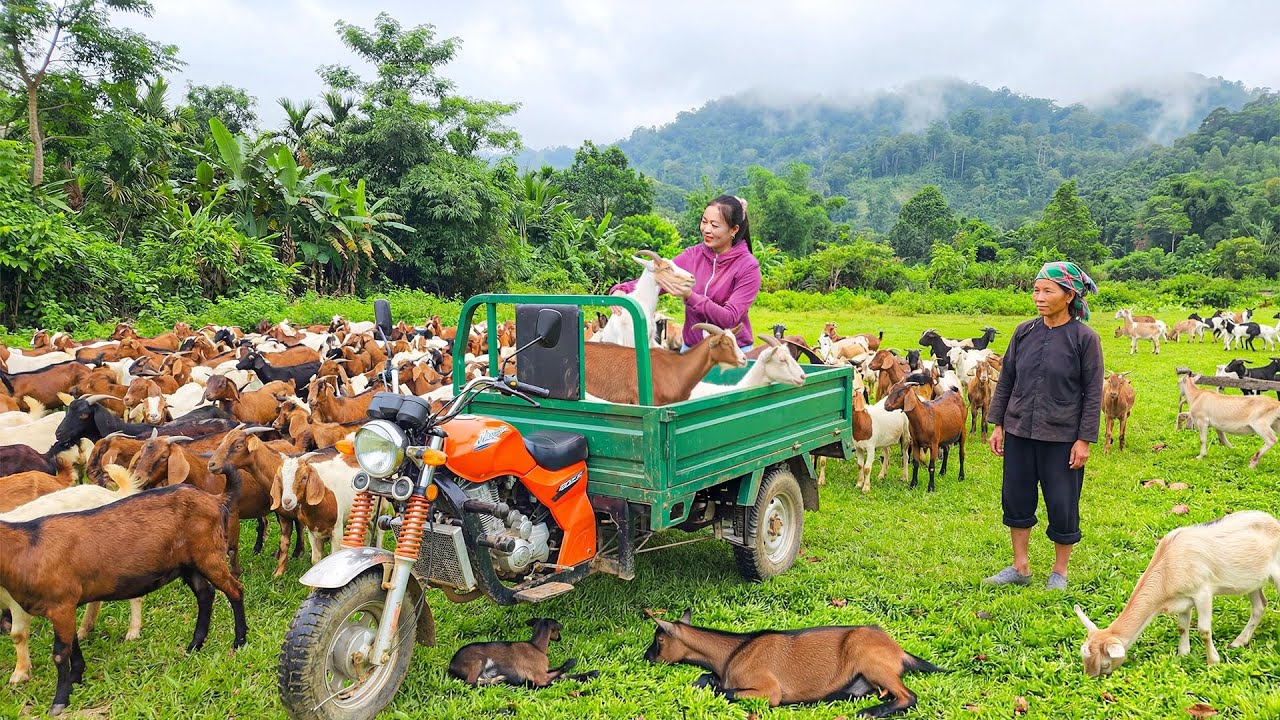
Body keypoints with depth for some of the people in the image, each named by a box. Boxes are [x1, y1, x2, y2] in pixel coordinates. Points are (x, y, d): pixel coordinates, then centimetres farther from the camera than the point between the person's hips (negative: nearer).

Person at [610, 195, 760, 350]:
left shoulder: (748, 267, -10)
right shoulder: (692, 255, 1)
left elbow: (730, 318, -18)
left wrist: (690, 296, -30)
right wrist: (620, 290, -25)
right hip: (690, 348, 3)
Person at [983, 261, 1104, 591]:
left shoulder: (1084, 338, -8)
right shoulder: (1024, 332, 2)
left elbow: (1093, 393, -6)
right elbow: (1006, 380, 9)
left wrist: (1085, 439, -10)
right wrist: (997, 424, 6)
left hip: (1061, 436, -4)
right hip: (1019, 431, 4)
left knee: (1062, 504, 6)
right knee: (1016, 497, 11)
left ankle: (1059, 571, 26)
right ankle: (1020, 567, 26)